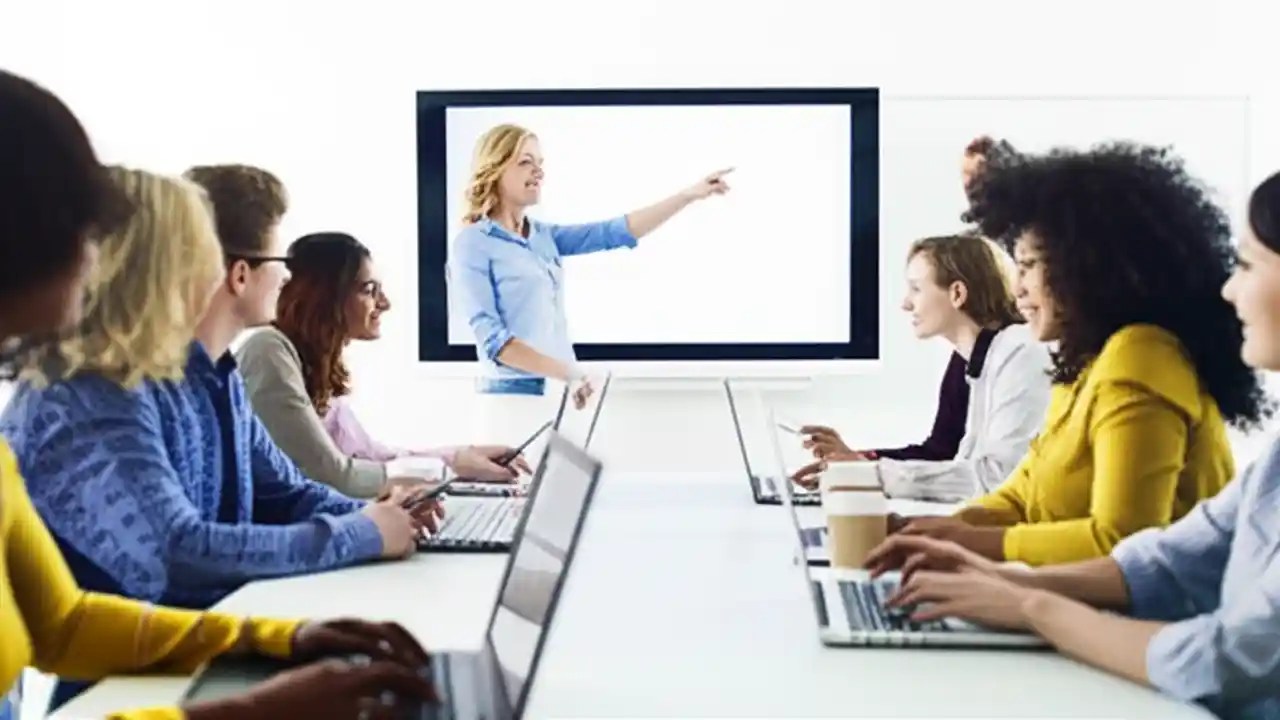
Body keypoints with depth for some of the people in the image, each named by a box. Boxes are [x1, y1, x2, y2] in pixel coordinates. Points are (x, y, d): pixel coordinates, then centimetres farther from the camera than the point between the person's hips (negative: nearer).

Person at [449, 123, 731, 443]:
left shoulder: (543, 236, 12)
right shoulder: (472, 245, -8)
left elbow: (615, 232, 8)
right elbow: (492, 339, -16)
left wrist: (690, 194, 3)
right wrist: (570, 374, -22)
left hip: (558, 395, 7)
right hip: (515, 399, -7)